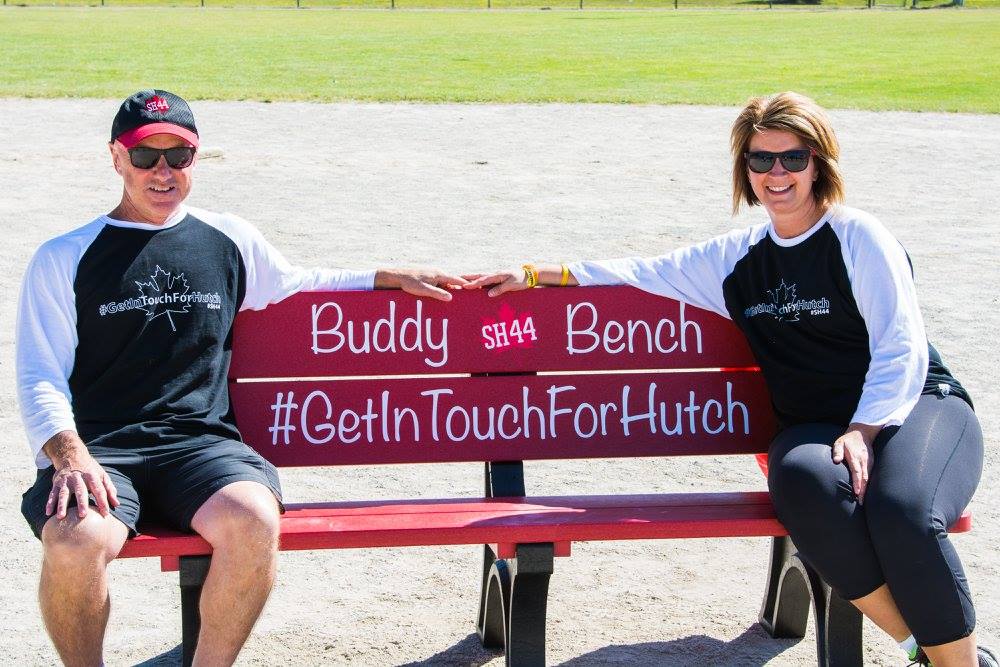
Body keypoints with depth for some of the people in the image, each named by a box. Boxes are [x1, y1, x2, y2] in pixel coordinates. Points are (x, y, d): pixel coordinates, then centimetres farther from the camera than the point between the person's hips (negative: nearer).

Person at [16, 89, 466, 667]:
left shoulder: (230, 240, 19)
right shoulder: (64, 259, 11)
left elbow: (296, 286, 38)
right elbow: (40, 379, 4)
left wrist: (392, 279, 27)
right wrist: (69, 456, -16)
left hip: (201, 444, 2)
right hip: (97, 447, -1)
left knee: (253, 521, -34)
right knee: (75, 540, -36)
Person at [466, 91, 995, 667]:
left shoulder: (858, 237, 0)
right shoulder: (740, 258, 16)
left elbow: (901, 351, -5)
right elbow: (643, 273, 24)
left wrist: (863, 430, -19)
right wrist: (533, 275, 21)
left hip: (918, 406, -3)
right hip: (813, 428, 3)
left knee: (902, 511, -38)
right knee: (807, 483, -36)